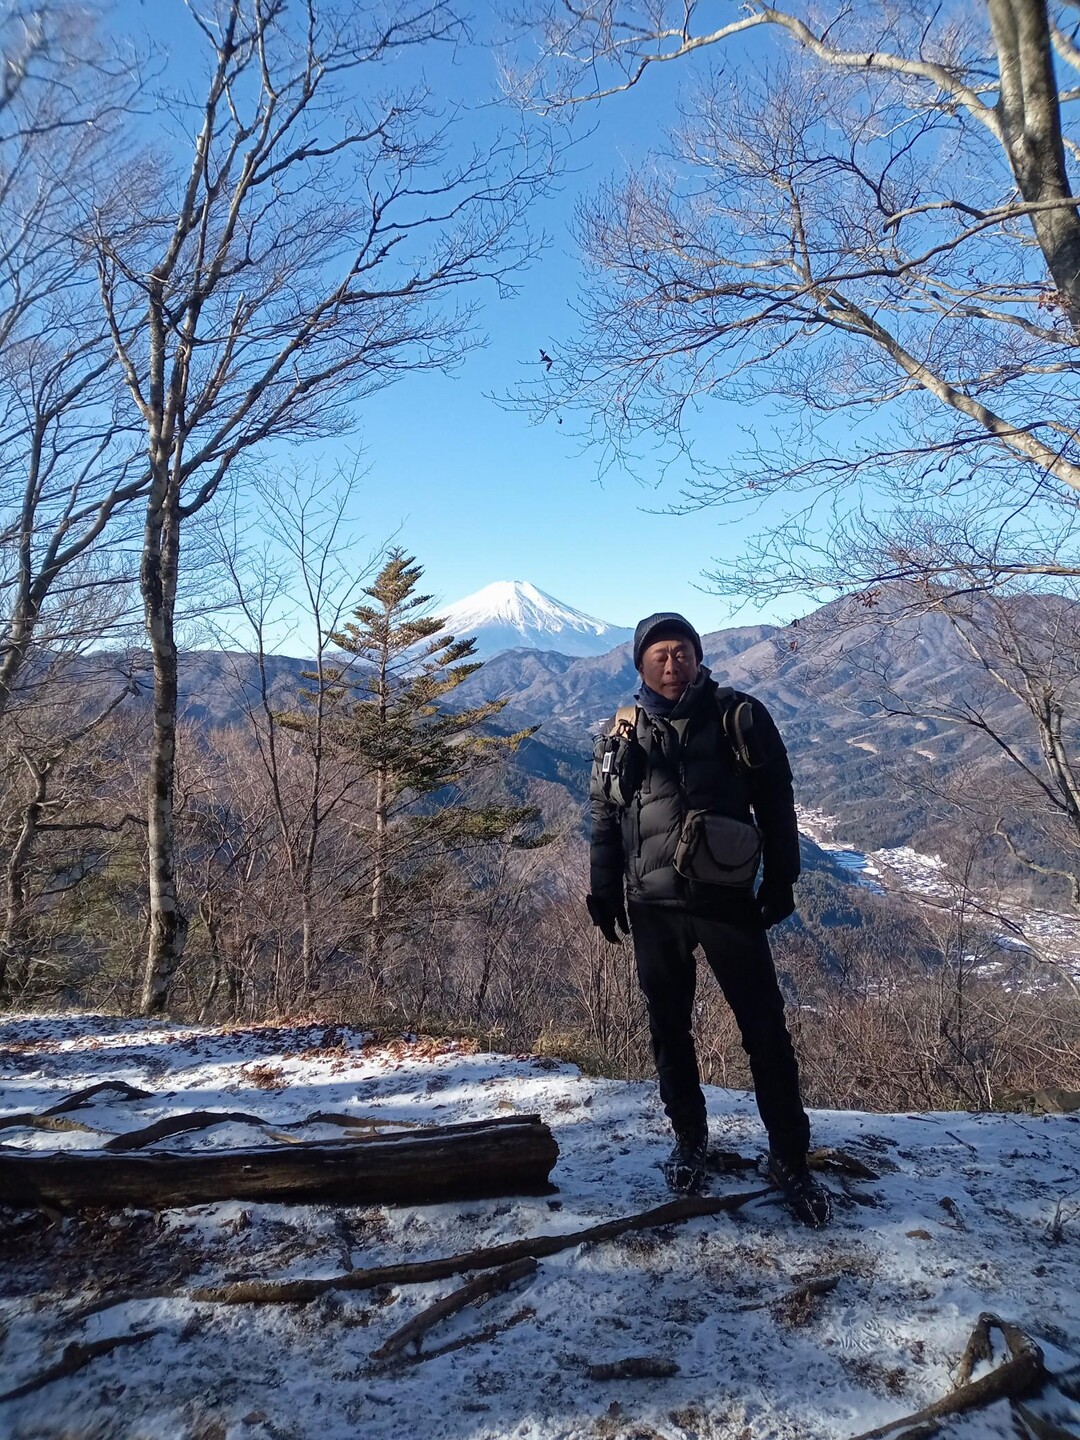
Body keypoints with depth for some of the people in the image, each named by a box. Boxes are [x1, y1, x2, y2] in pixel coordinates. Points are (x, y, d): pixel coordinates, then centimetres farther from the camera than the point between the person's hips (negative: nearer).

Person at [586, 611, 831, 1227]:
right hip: (653, 906, 2)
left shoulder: (740, 717, -1)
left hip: (728, 899, -2)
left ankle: (790, 1158, 18)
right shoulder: (622, 735, 5)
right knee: (670, 1028, 14)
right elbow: (605, 820, 11)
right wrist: (604, 892, 9)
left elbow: (776, 801, 3)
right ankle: (690, 1137, 33)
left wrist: (781, 879, 0)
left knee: (766, 1029, 2)